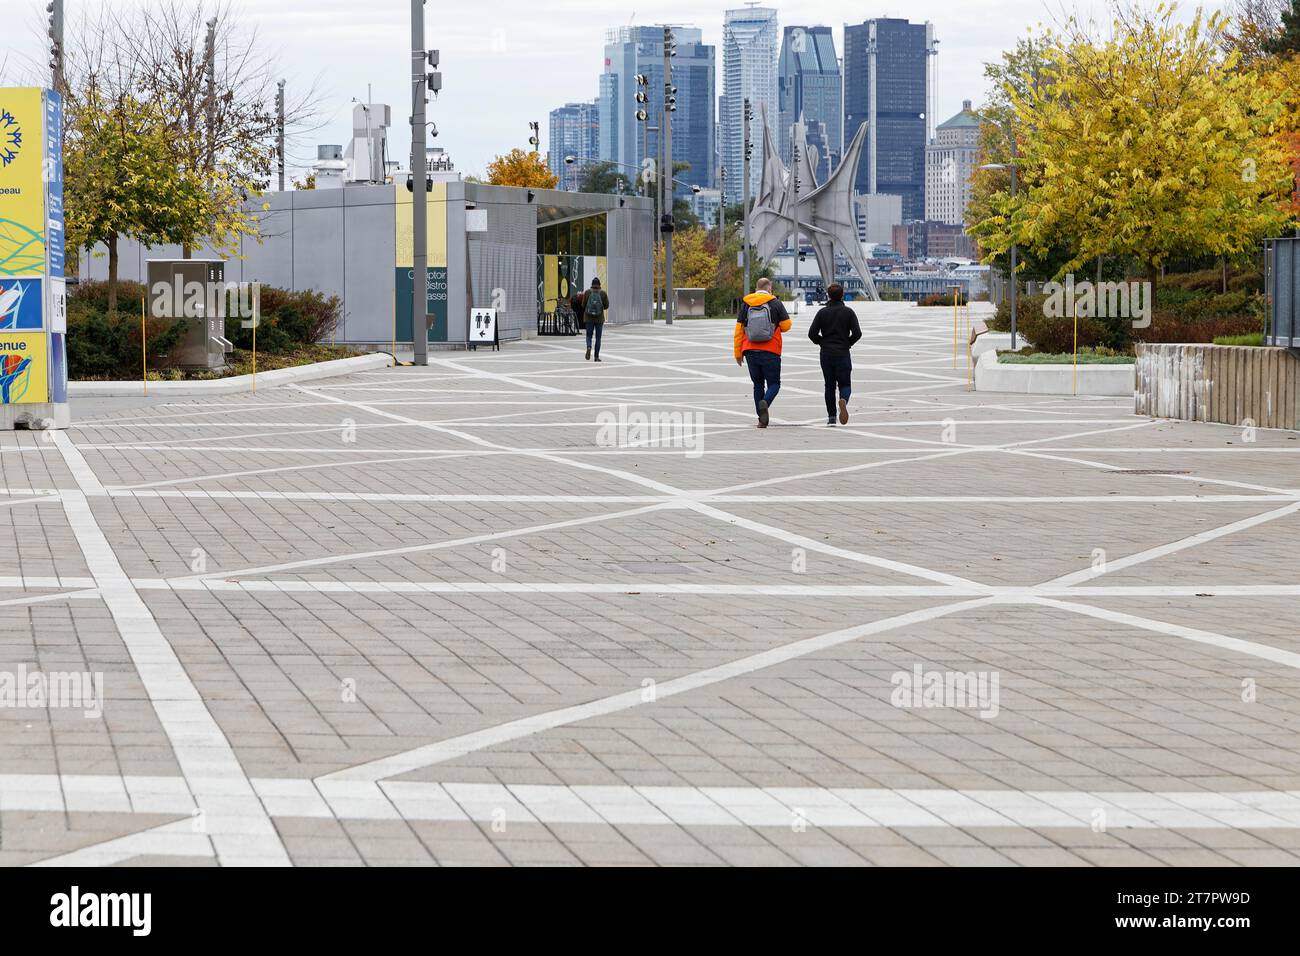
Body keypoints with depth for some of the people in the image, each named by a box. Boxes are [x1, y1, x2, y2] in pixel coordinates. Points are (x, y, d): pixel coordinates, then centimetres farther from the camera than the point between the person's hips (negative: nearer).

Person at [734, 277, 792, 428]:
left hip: (750, 351, 3)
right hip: (771, 352, -3)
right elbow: (786, 325, -2)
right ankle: (765, 403, -27)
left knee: (758, 384, 13)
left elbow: (739, 330, 6)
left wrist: (738, 353, 11)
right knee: (774, 383, 5)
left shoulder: (745, 304, 7)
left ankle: (761, 419, 7)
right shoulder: (775, 303, -1)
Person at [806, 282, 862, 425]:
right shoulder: (848, 312, -2)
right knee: (845, 384, 6)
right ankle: (843, 400, -28)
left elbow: (812, 333, -7)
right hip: (843, 354, -1)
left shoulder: (822, 312, 0)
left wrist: (821, 342, 11)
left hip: (826, 354, 1)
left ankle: (831, 417, 7)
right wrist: (848, 343, 8)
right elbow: (857, 333, -10)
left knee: (829, 385, 10)